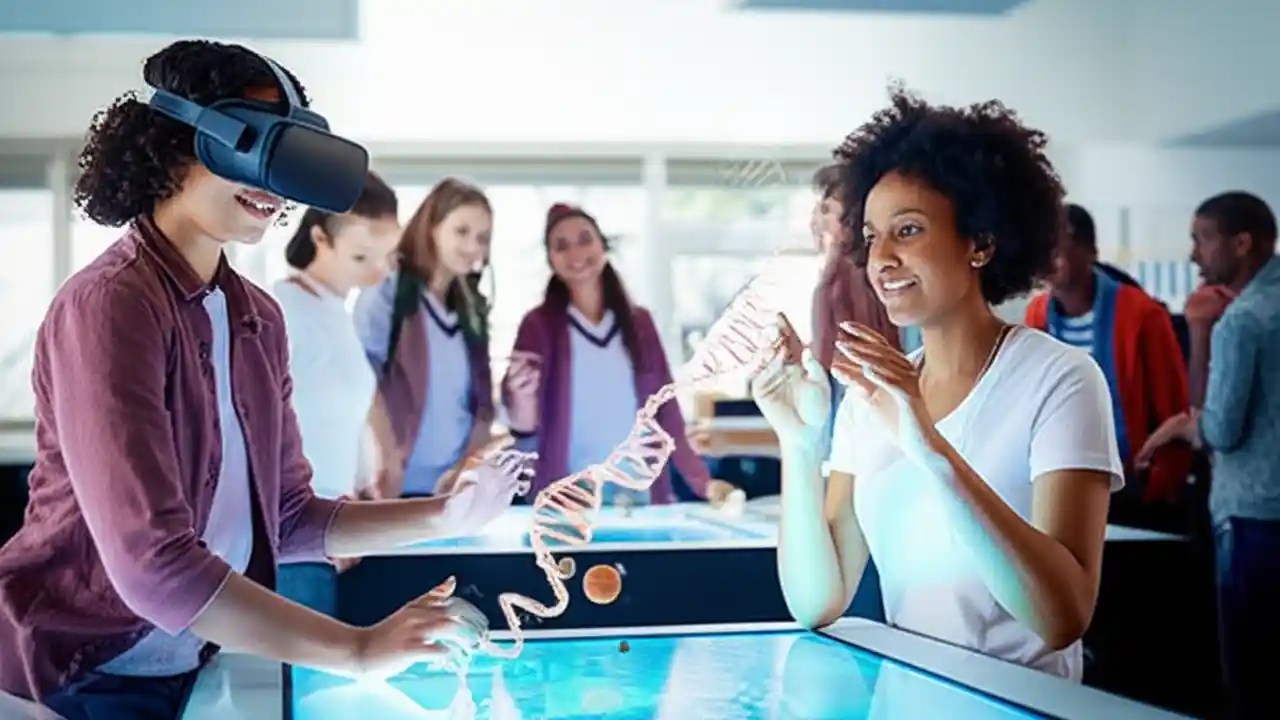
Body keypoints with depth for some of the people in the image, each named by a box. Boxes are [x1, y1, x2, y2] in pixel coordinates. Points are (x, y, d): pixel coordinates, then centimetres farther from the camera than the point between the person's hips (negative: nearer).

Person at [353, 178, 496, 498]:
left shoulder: (474, 309, 14)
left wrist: (467, 469, -1)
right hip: (396, 488, -5)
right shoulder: (389, 289, -3)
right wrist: (386, 468, -13)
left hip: (455, 489, 5)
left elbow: (483, 400, 12)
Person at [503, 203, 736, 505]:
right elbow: (527, 427, -7)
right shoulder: (539, 325, -2)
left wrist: (702, 482, 1)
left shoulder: (639, 321, 8)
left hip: (639, 493, 3)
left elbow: (665, 410, 7)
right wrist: (522, 400, -29)